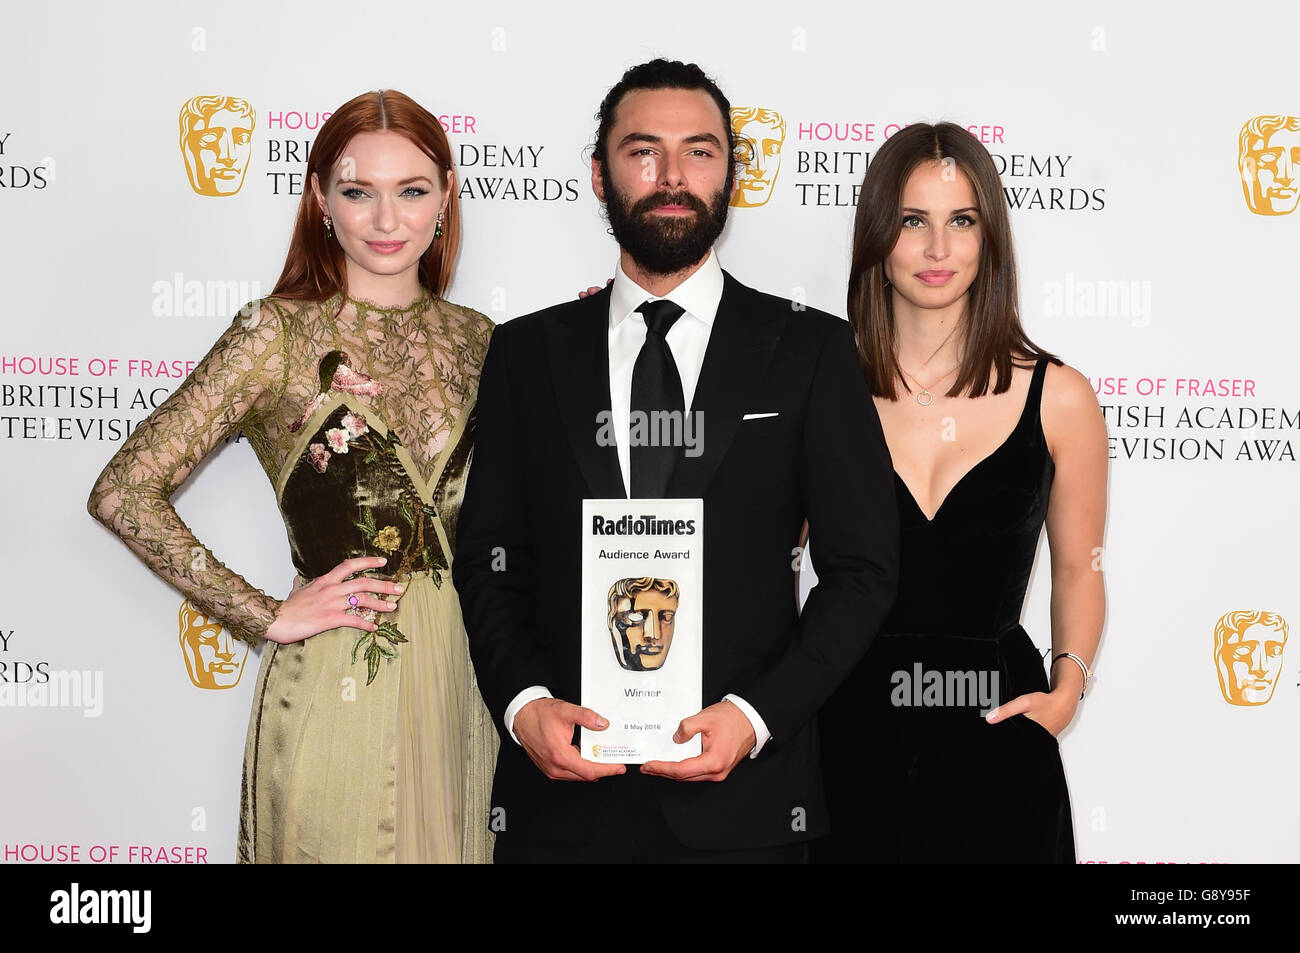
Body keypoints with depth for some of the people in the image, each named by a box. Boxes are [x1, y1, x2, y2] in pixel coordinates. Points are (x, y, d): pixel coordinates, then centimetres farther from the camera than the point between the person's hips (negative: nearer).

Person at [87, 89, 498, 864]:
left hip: (462, 676, 5)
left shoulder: (474, 338, 6)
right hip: (335, 682, -4)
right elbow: (124, 492, -11)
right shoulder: (279, 335, -8)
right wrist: (268, 617, -10)